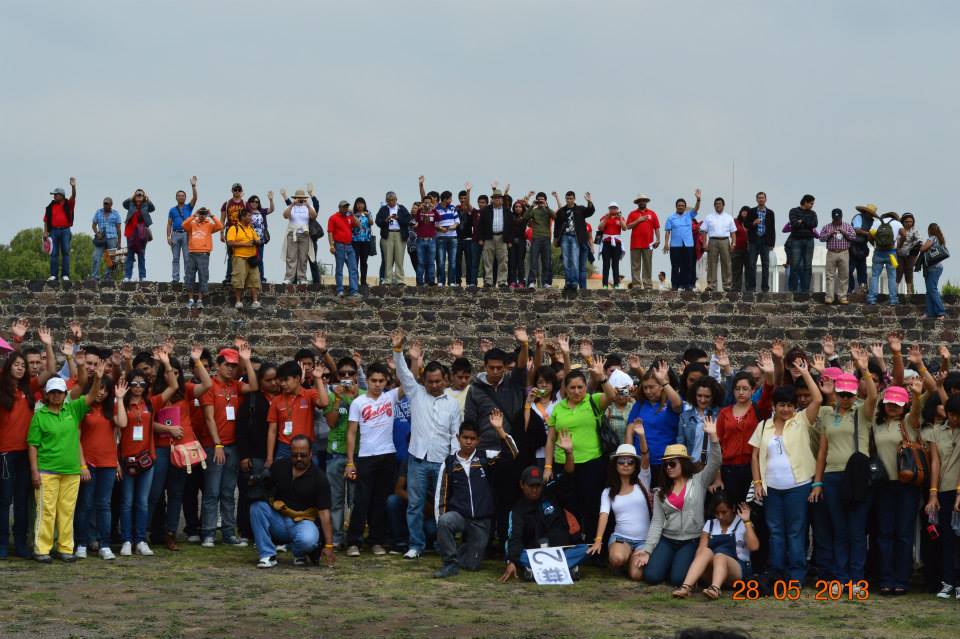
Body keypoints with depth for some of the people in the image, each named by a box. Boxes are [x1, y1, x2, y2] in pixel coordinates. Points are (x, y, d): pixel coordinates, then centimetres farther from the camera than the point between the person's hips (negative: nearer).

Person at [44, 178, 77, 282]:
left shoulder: (68, 205, 5)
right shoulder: (50, 207, 9)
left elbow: (73, 196, -12)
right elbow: (46, 220, 9)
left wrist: (73, 187, -29)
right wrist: (45, 232, 1)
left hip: (65, 231, -2)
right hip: (54, 231, 2)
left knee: (66, 252, -1)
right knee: (54, 253, 0)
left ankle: (65, 275, 0)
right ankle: (53, 275, 0)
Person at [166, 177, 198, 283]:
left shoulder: (188, 207, 10)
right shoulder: (172, 210, 13)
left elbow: (195, 198, -6)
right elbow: (169, 224, 10)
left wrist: (193, 186, -17)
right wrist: (168, 236, -1)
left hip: (186, 234, -1)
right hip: (175, 234, 1)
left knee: (187, 258, -5)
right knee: (176, 258, 3)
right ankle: (175, 277, 4)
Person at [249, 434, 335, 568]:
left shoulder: (318, 478, -9)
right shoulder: (279, 466, 2)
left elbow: (324, 512, -14)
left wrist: (329, 546, -21)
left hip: (302, 521, -3)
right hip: (277, 519, 3)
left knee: (308, 540, -37)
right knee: (257, 506, -26)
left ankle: (299, 553, 4)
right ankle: (267, 555, -18)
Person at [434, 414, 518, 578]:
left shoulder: (485, 458, 3)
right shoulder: (449, 463, 3)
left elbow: (511, 454, -11)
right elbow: (441, 494, 4)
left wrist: (499, 429, -21)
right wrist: (441, 520, -5)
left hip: (481, 521, 1)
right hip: (458, 515, -1)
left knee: (472, 565, 0)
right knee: (445, 522, -36)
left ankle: (464, 549, 36)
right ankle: (450, 563, -17)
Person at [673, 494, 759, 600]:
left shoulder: (742, 524, 7)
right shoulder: (710, 524, 16)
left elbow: (754, 546, -10)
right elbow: (701, 549, 3)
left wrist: (747, 522, -13)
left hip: (739, 569, -3)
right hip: (712, 570, 3)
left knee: (720, 555, -35)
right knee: (706, 551, -29)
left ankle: (715, 589, -67)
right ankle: (686, 587, -51)